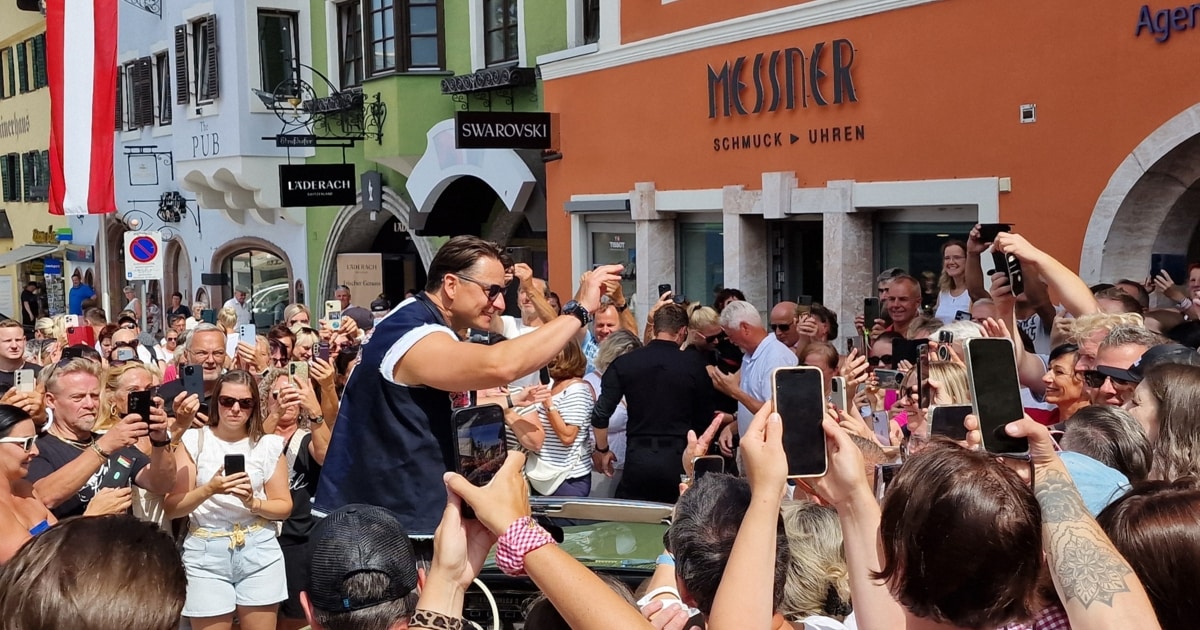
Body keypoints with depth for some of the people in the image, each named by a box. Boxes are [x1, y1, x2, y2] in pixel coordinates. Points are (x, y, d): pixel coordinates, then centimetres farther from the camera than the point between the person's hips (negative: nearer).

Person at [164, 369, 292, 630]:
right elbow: (171, 507, -4)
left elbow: (284, 506, 6)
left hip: (259, 551, 1)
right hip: (206, 552, -1)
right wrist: (209, 489, -20)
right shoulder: (194, 440, 1)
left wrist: (253, 503, -13)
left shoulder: (269, 445, 5)